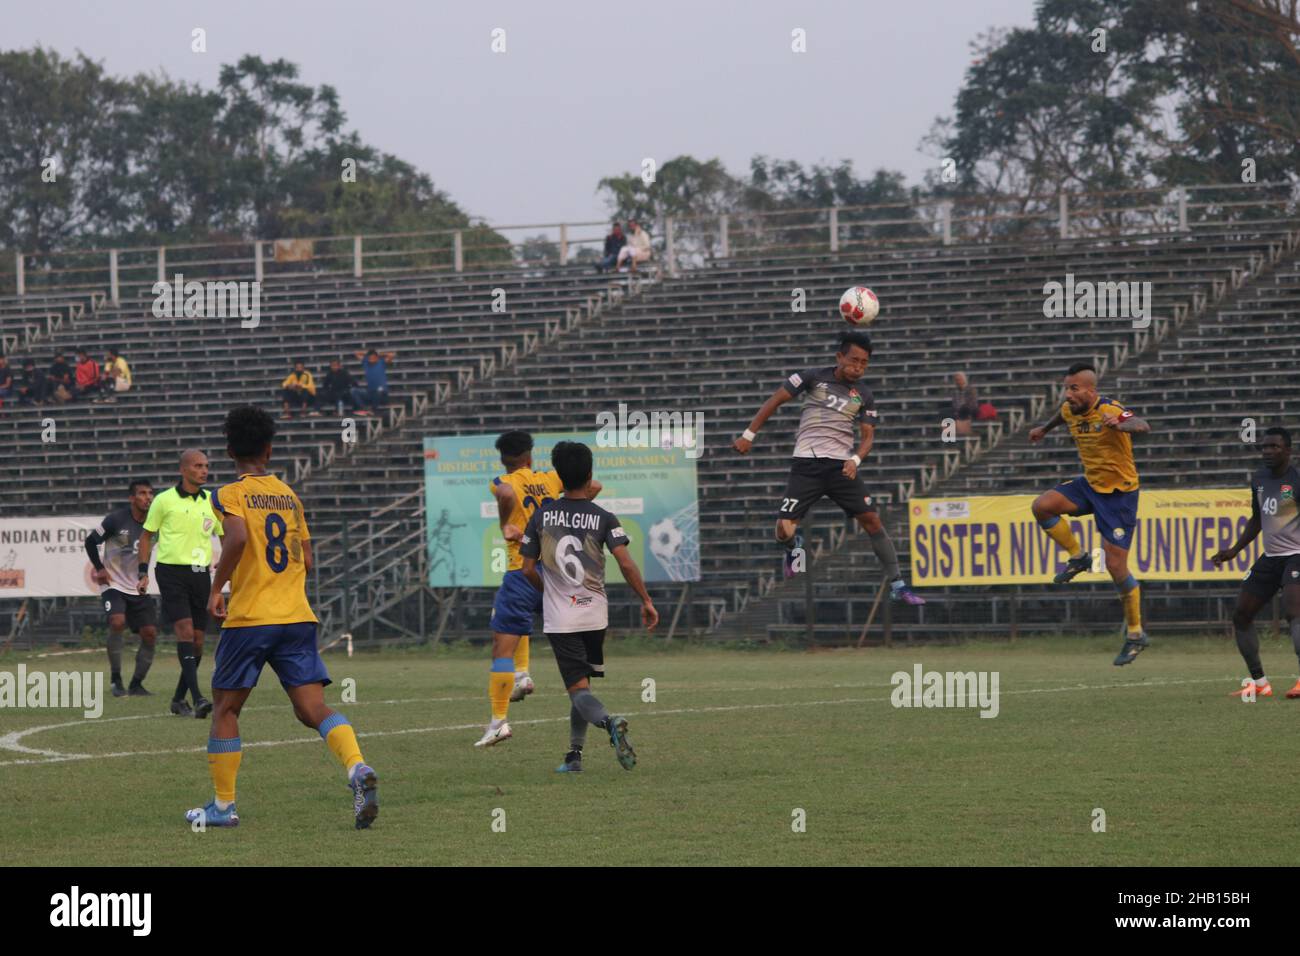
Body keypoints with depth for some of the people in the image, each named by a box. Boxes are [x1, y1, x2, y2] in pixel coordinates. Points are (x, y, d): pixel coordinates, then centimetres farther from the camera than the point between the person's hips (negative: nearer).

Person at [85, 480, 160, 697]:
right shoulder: (116, 520, -12)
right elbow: (91, 541, 0)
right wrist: (99, 568, -9)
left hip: (140, 589, 4)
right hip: (115, 585, -4)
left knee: (150, 633, -4)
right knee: (117, 622, -27)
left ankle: (137, 684, 12)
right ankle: (116, 680, -14)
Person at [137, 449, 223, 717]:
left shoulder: (211, 502, 8)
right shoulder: (164, 501, -2)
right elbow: (147, 535, 7)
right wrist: (143, 573, 1)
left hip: (200, 574, 5)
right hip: (171, 572, -5)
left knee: (198, 641, 4)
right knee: (185, 630, -19)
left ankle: (179, 699, 19)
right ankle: (198, 699, -26)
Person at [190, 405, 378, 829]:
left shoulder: (230, 495, -3)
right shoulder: (289, 495, 14)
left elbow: (238, 538, -23)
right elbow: (306, 560, 15)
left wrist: (217, 587, -12)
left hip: (248, 618, -4)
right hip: (298, 616, 4)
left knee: (225, 708, 11)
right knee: (313, 707, -3)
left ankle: (223, 805, 15)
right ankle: (357, 769, -28)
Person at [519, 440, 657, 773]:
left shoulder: (541, 517, 0)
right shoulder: (603, 518, -5)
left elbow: (528, 569, 3)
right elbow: (626, 563, -14)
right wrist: (646, 601, -5)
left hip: (558, 619, -1)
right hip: (594, 614, 1)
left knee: (578, 689, -6)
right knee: (582, 685, 18)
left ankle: (608, 721, -36)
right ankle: (574, 754, 17)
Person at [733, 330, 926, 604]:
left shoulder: (865, 396, 8)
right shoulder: (815, 377, 0)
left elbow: (867, 435, 10)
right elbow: (775, 400, 4)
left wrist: (855, 460, -12)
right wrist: (749, 435, 1)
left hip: (842, 465, 2)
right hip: (806, 463, -2)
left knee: (872, 519, -10)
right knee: (784, 529, -14)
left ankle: (897, 585, -1)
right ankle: (793, 545, 25)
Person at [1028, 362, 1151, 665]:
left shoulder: (1110, 410, -25)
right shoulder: (1070, 410, -3)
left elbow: (1142, 427, -45)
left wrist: (1120, 424, -66)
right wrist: (1044, 428, 43)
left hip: (1119, 492, -7)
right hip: (1090, 484, 7)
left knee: (1116, 566, -9)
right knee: (1042, 506, -16)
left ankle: (1136, 634, 7)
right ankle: (1078, 557, 6)